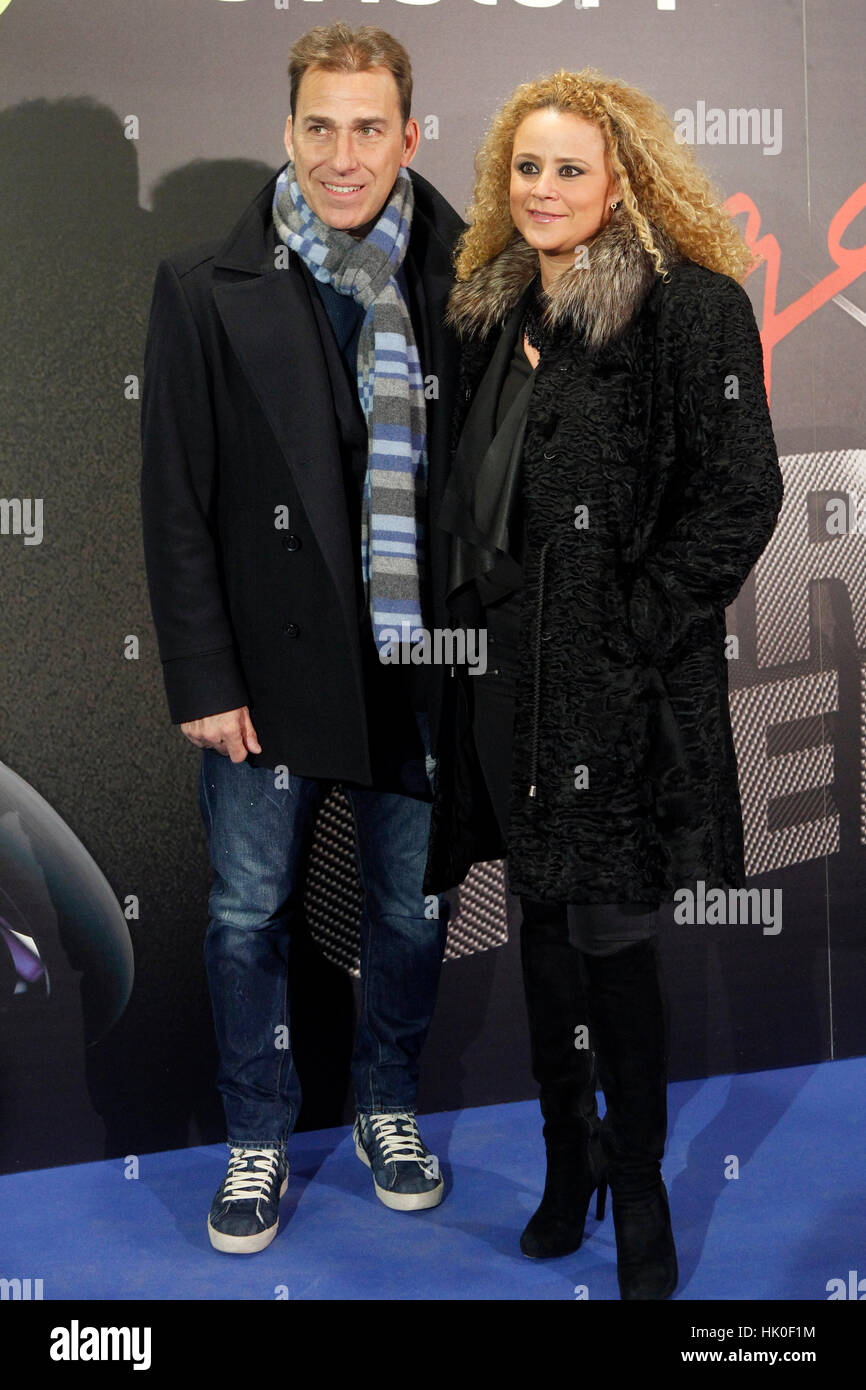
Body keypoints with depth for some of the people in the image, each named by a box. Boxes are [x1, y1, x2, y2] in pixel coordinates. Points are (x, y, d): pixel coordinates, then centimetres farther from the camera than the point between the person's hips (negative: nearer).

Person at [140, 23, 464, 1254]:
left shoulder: (457, 283, -1)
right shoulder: (206, 289, -4)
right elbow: (177, 503, -5)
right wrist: (203, 681, -8)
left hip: (420, 670, 2)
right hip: (273, 668, -1)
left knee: (413, 910, 15)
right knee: (249, 915, 10)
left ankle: (388, 1108, 38)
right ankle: (259, 1139, 30)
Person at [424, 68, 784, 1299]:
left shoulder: (692, 308, -10)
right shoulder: (496, 313, 12)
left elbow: (740, 496, -14)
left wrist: (637, 629, -15)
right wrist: (474, 605, 11)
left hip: (621, 688, -6)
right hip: (509, 674, 7)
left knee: (611, 938, 2)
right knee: (545, 925, 16)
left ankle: (638, 1193, 22)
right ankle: (567, 1160, 33)